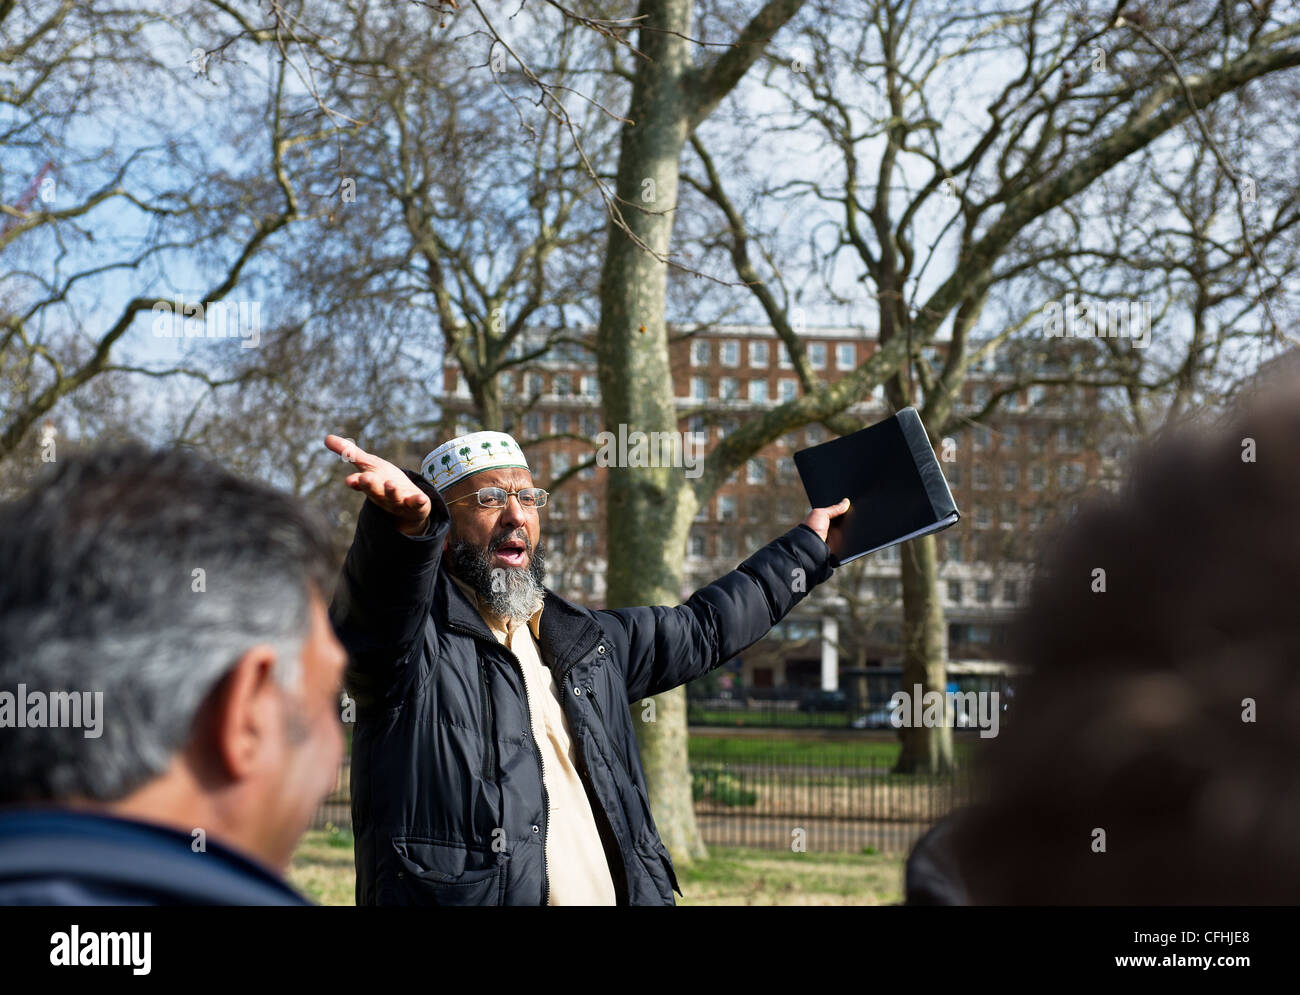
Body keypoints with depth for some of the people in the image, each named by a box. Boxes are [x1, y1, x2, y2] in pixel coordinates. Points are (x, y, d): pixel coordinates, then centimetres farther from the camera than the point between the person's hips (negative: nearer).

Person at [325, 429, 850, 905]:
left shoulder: (582, 642, 17)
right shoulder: (413, 634, -5)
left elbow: (702, 629, 29)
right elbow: (380, 596, -27)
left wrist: (806, 546, 36)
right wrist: (408, 519, -49)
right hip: (456, 892, -6)